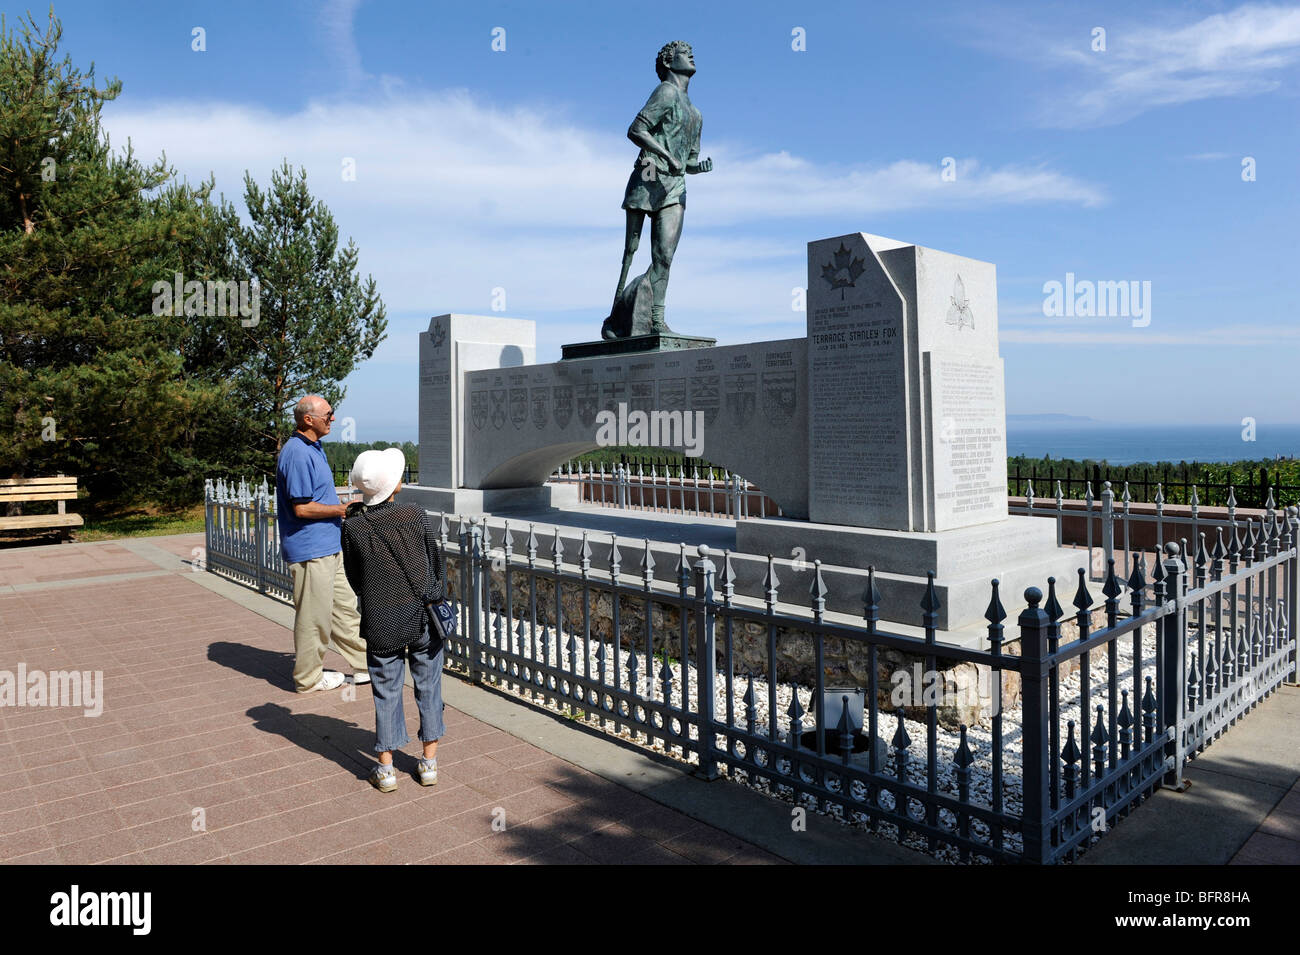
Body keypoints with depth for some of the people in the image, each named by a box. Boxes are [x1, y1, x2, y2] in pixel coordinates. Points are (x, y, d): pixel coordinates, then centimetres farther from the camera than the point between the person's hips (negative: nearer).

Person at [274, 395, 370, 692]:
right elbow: (302, 508, -23)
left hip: (329, 545, 10)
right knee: (314, 616, 2)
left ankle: (364, 665, 25)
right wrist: (343, 509, -14)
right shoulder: (297, 453, -20)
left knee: (345, 607, 16)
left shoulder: (314, 448, 14)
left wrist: (344, 509, 15)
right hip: (310, 550, -10)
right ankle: (308, 677, 16)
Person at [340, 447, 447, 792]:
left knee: (386, 692, 12)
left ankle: (386, 768, 20)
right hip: (424, 619, 0)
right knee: (428, 687, 13)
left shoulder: (353, 527, -9)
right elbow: (437, 563, 1)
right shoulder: (416, 516, -10)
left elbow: (353, 578, 2)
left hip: (380, 624, 0)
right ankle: (429, 762, 21)